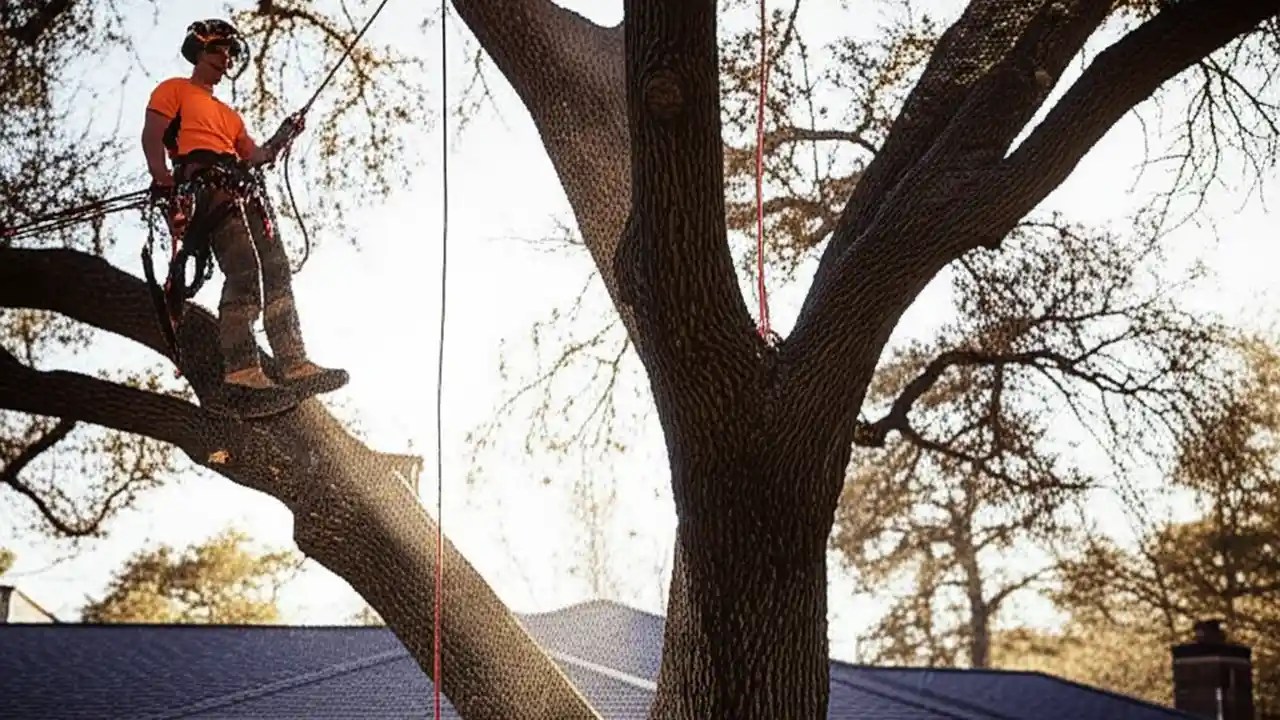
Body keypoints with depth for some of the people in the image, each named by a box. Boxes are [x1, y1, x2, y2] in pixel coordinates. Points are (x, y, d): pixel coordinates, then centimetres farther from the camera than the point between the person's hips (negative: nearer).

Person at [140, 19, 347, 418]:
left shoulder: (229, 114, 38)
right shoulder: (175, 89, 17)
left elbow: (254, 155, 25)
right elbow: (152, 135, 1)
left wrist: (281, 138, 9)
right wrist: (162, 176, -16)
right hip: (204, 180, -8)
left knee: (277, 270, -5)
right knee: (243, 270, -26)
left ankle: (295, 365, -11)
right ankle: (242, 373, -38)